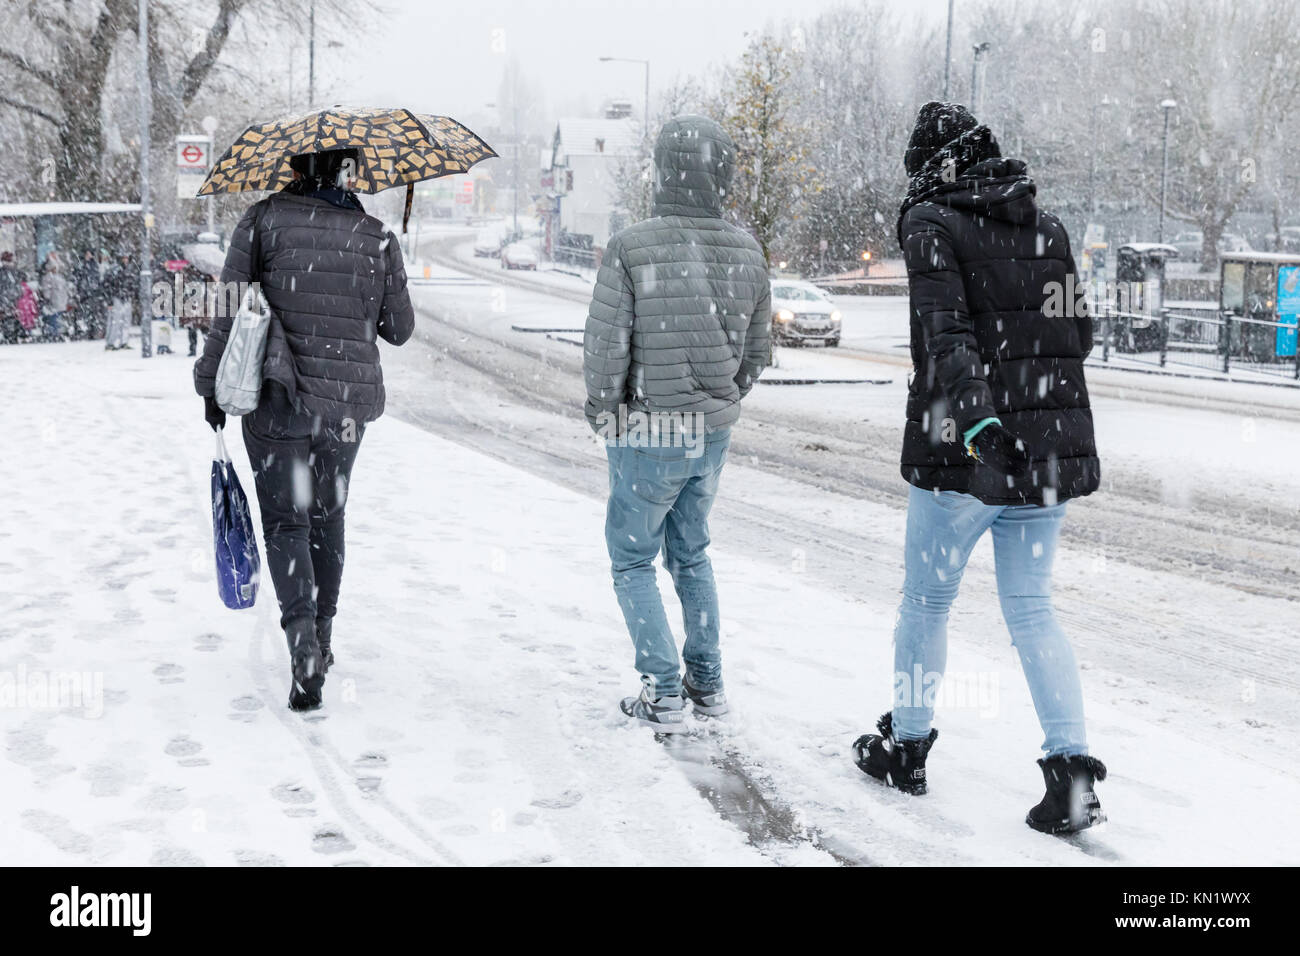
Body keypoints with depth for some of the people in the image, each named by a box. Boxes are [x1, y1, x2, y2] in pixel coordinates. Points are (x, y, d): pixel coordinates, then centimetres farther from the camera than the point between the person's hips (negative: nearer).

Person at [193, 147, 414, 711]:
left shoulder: (263, 221, -5)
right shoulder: (378, 238, 1)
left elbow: (228, 309, -6)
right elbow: (399, 329, 6)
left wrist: (212, 384, 3)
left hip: (275, 400, -2)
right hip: (347, 404, 2)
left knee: (285, 521, 2)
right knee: (327, 518, 18)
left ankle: (304, 647, -13)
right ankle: (322, 638, 29)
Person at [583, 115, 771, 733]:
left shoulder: (631, 248, -19)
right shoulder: (747, 252, -2)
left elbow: (605, 346, -15)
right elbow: (756, 351, 7)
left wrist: (604, 413, 1)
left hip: (647, 437, -5)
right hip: (713, 433, 5)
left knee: (632, 560, 11)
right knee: (691, 553, 23)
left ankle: (664, 694, 7)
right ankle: (707, 681, 26)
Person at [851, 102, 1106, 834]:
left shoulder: (932, 223, -7)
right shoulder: (1047, 227, 10)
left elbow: (945, 326, -21)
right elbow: (1078, 334, 14)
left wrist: (974, 412, -32)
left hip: (966, 449, -5)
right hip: (1050, 450, 5)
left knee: (927, 602, 13)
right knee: (1032, 610, 11)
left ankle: (907, 747, 28)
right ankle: (1072, 768, 0)